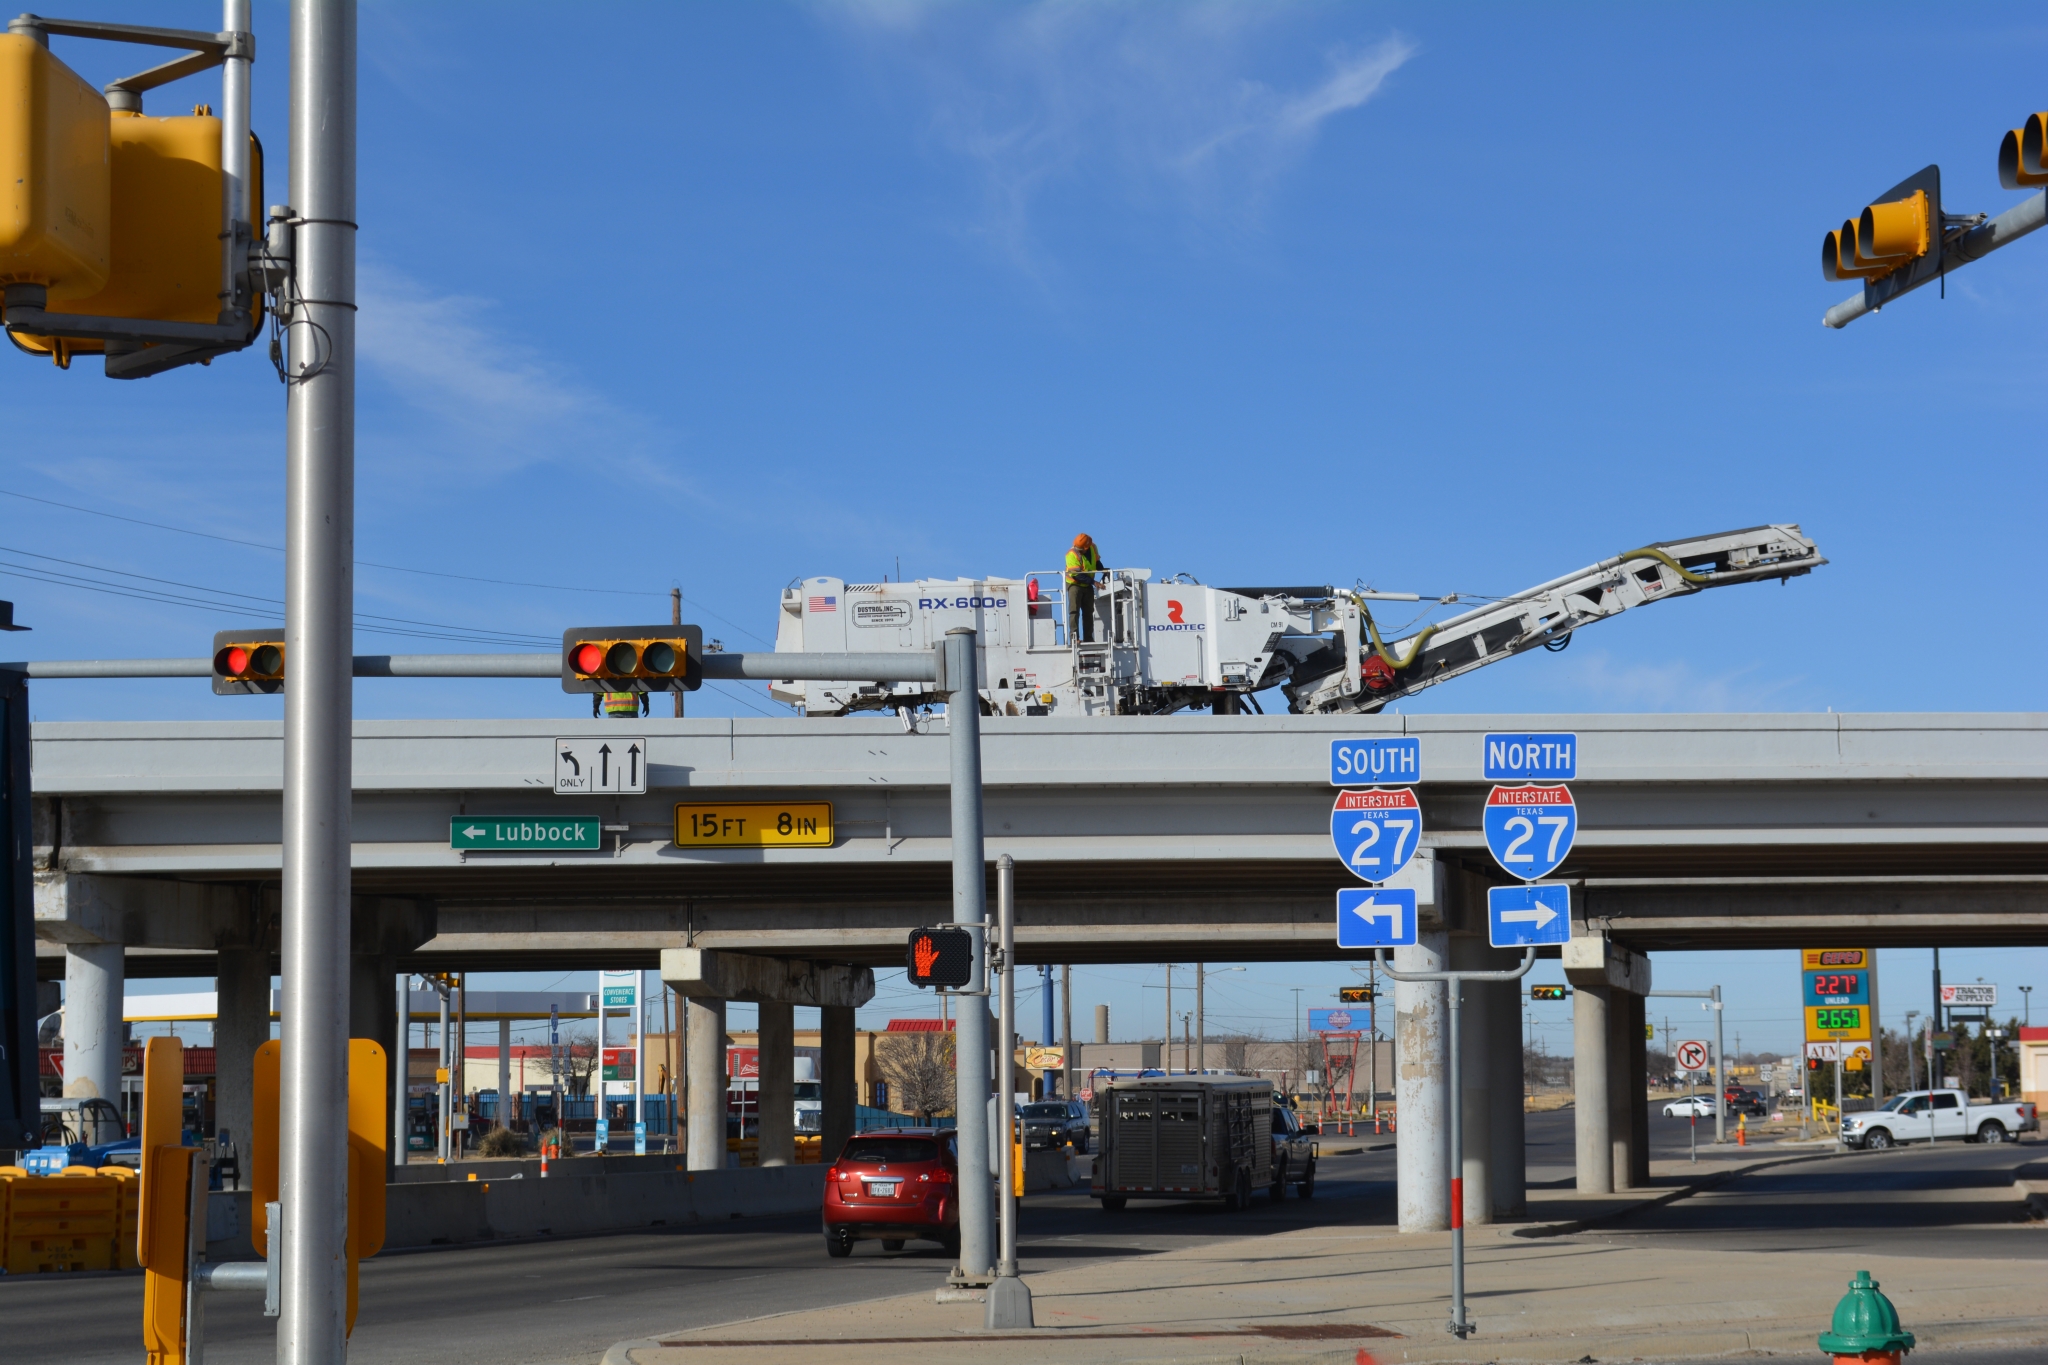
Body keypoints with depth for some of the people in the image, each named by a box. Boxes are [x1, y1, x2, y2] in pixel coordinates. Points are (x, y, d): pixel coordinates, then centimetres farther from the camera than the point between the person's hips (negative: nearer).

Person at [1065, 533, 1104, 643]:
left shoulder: (1093, 548, -3)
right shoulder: (1072, 555, -22)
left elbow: (1097, 562, 15)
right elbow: (1077, 574, -26)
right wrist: (1093, 582, -28)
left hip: (1087, 586, 6)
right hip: (1075, 584, -6)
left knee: (1088, 612, 7)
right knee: (1074, 612, -13)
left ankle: (1088, 638, 11)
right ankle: (1074, 637, -16)